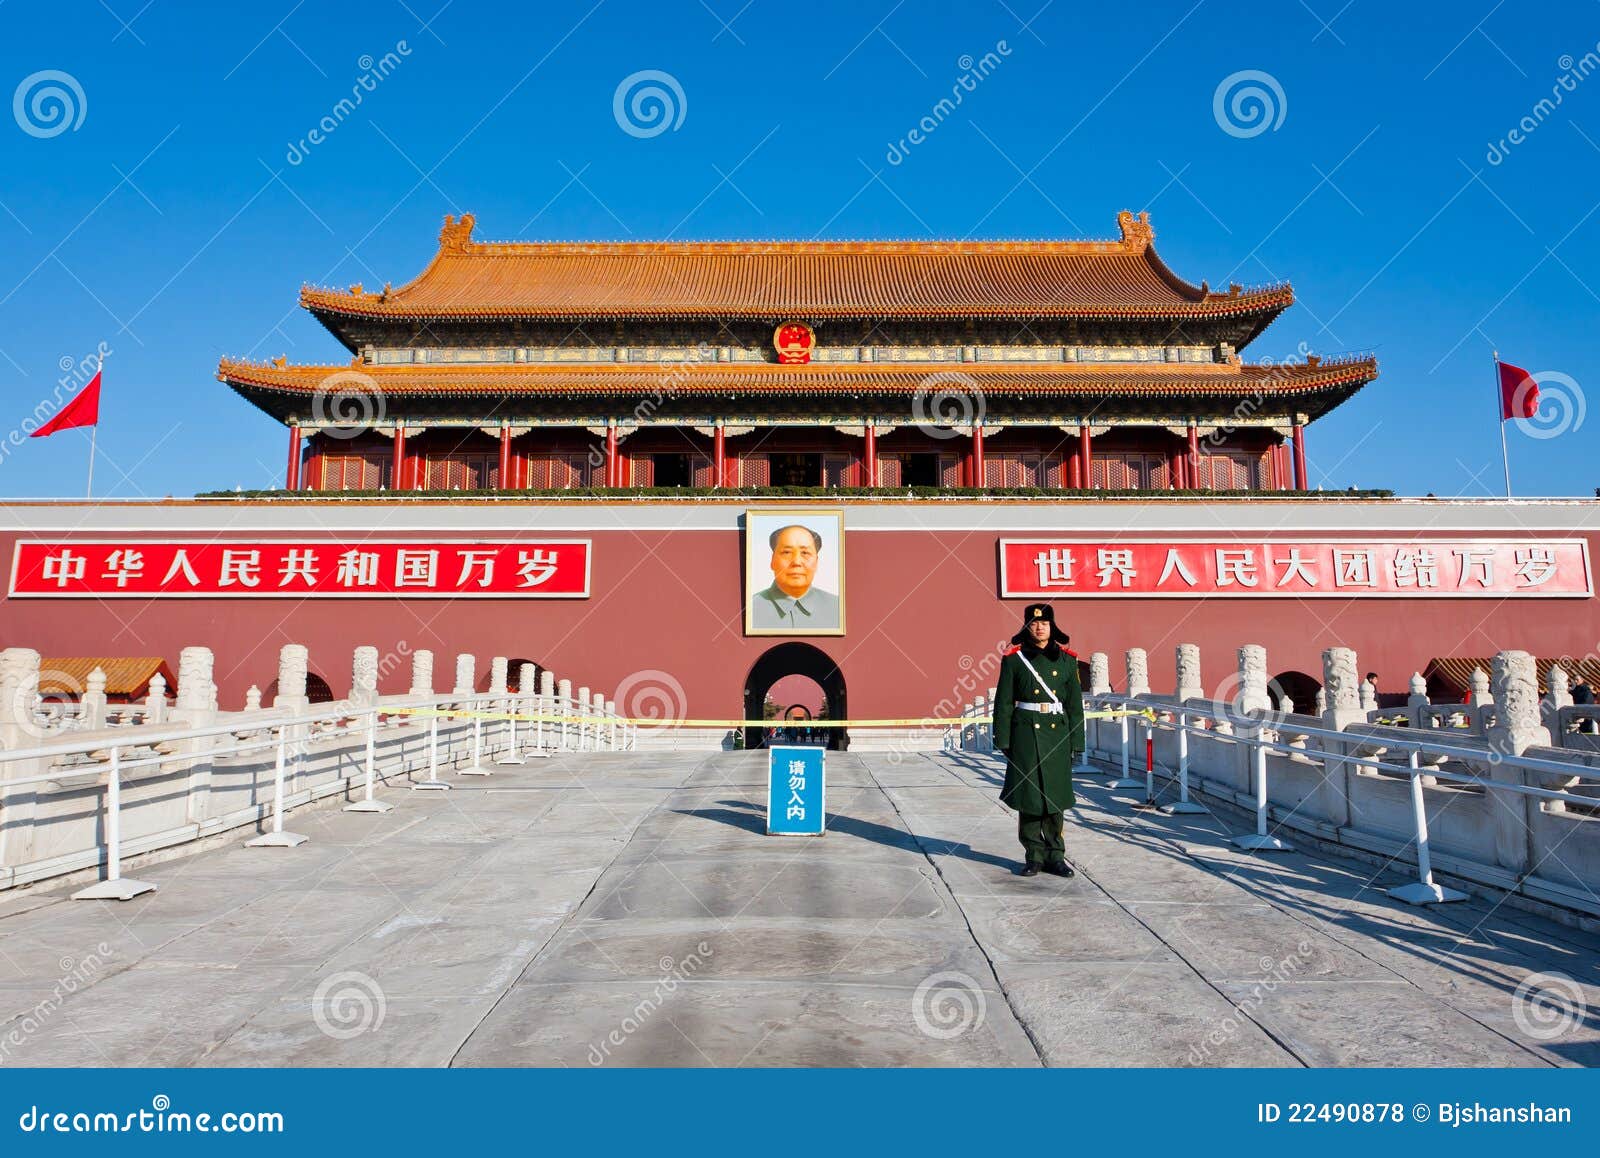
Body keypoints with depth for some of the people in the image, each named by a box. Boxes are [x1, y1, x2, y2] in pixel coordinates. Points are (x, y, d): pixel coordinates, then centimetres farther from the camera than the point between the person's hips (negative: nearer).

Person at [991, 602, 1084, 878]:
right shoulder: (1014, 660, 1)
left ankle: (1055, 856, 18)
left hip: (1058, 734, 2)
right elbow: (1003, 703, 0)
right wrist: (1003, 740, -4)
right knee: (1028, 795, 2)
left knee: (1055, 796, 6)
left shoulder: (1067, 660, 7)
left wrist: (1076, 743, 4)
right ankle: (1034, 856, 15)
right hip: (1025, 733, -2)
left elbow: (1075, 704, 8)